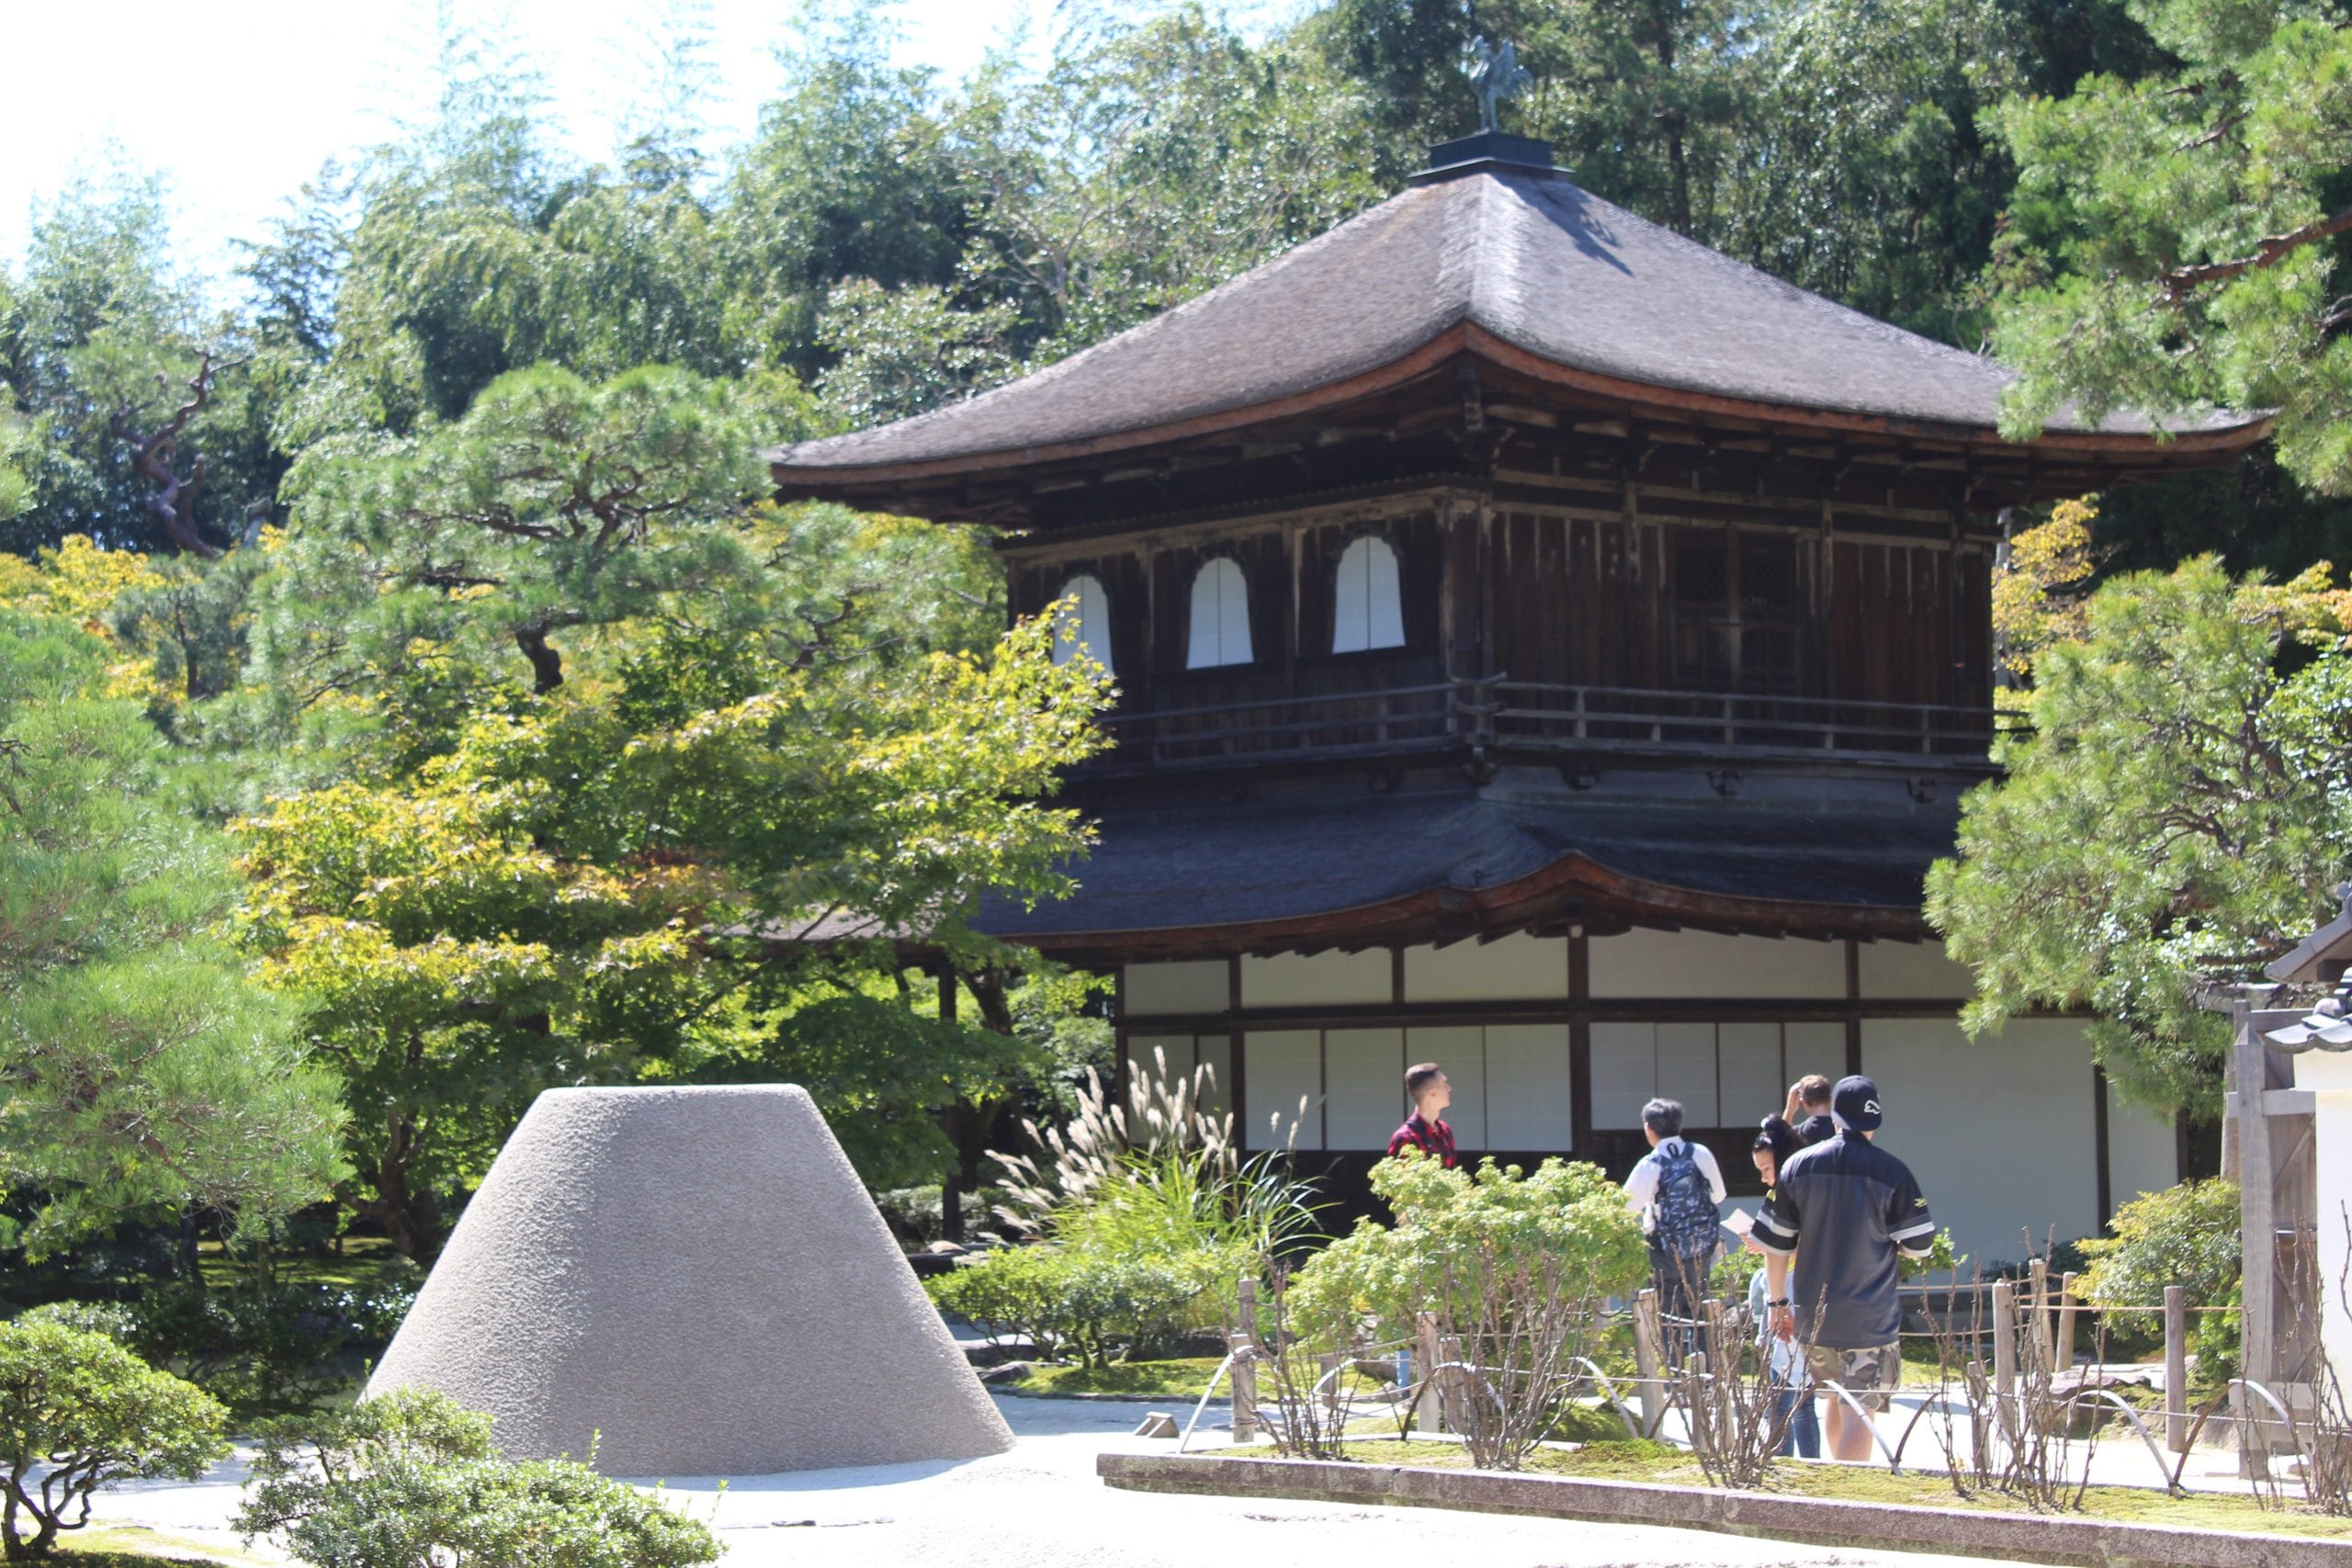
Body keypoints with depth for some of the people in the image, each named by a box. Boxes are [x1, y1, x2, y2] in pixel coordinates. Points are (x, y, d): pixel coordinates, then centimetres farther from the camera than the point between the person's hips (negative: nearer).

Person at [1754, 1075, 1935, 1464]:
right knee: (1859, 1413, -5)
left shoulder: (1799, 1165, 0)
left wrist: (1778, 1302, 14)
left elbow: (1774, 1242, 3)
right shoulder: (1891, 1172, -10)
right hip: (1871, 1318, -4)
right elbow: (1917, 1245, -5)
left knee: (1837, 1399, 23)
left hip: (1812, 1315, 4)